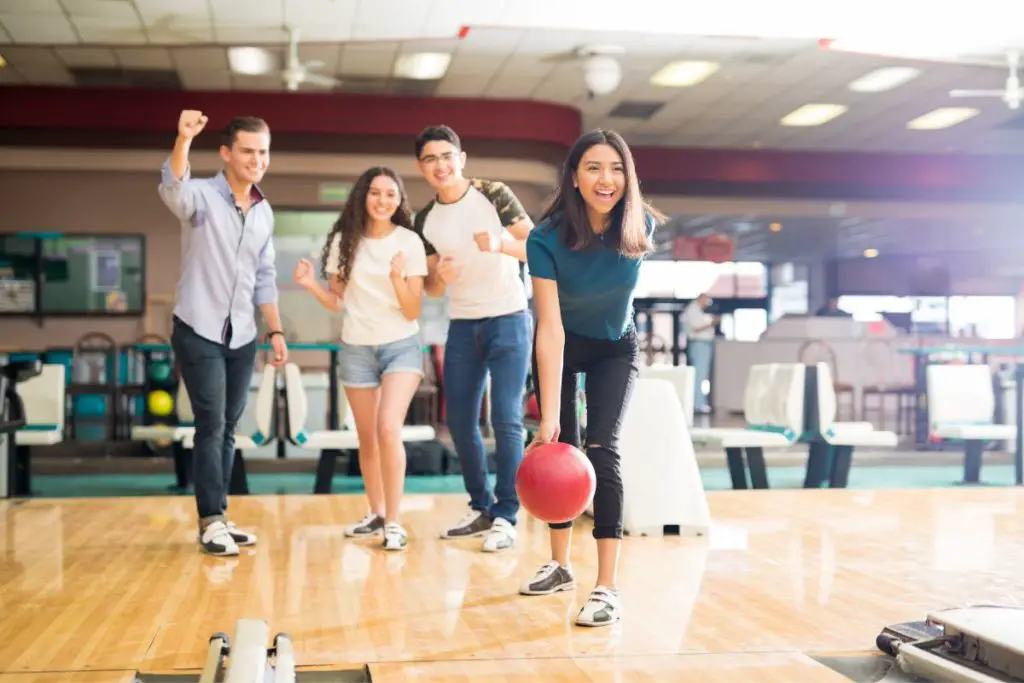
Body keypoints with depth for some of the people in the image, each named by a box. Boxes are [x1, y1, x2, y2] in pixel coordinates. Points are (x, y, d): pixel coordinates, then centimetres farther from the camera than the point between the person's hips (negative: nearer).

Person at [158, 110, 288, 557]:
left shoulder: (264, 212, 9)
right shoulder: (203, 196, -10)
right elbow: (172, 190, -34)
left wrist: (275, 331, 11)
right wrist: (184, 139, -51)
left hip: (242, 338, 6)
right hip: (199, 332, -6)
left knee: (228, 429, 9)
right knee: (210, 426, -8)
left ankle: (218, 518, 16)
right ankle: (211, 521, -2)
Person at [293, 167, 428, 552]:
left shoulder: (410, 242, -8)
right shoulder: (344, 241, 0)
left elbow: (413, 312, -9)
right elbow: (338, 301, 7)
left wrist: (398, 279, -26)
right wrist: (311, 285, -11)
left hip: (401, 347, -3)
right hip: (356, 349, 3)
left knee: (389, 428, -21)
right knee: (367, 439, 11)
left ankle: (394, 522, -13)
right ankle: (376, 514, 29)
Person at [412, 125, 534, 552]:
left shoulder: (494, 196, -5)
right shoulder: (425, 221, 8)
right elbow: (432, 289, 12)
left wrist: (501, 244, -30)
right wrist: (440, 277, -11)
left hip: (507, 320, -5)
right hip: (461, 326, 5)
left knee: (506, 420, -9)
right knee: (460, 422, 5)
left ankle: (505, 518, -2)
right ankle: (482, 509, 20)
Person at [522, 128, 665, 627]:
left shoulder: (641, 227, -24)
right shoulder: (547, 238, -30)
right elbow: (551, 328, -35)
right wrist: (548, 416, -39)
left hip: (615, 350, 0)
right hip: (562, 348, 0)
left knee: (602, 449, -14)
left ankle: (608, 588, -15)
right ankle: (561, 566, 25)